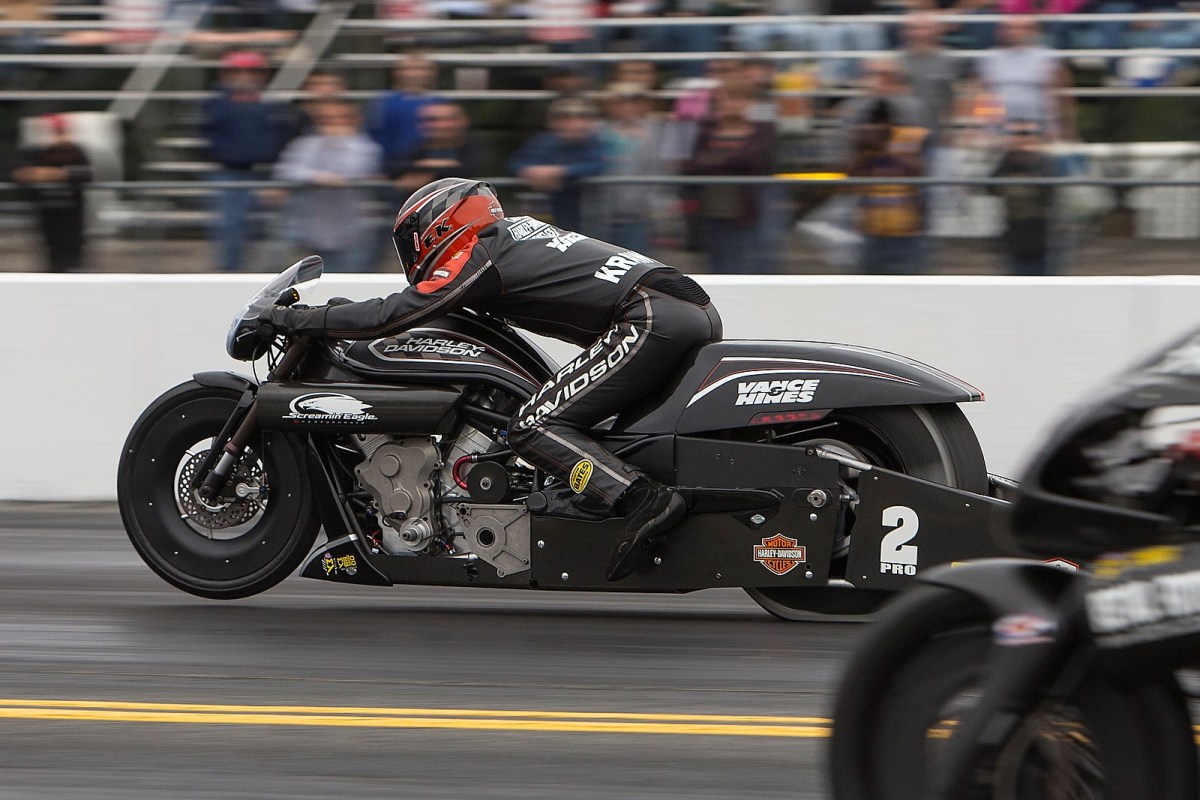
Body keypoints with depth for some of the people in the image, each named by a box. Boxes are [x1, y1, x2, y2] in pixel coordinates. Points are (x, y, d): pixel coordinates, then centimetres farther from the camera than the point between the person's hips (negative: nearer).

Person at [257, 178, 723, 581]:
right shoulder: (516, 229, 27)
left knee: (532, 429, -13)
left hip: (649, 321, -10)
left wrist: (293, 320, 3)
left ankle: (645, 501, -29)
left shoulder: (476, 256, 0)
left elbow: (393, 315, -4)